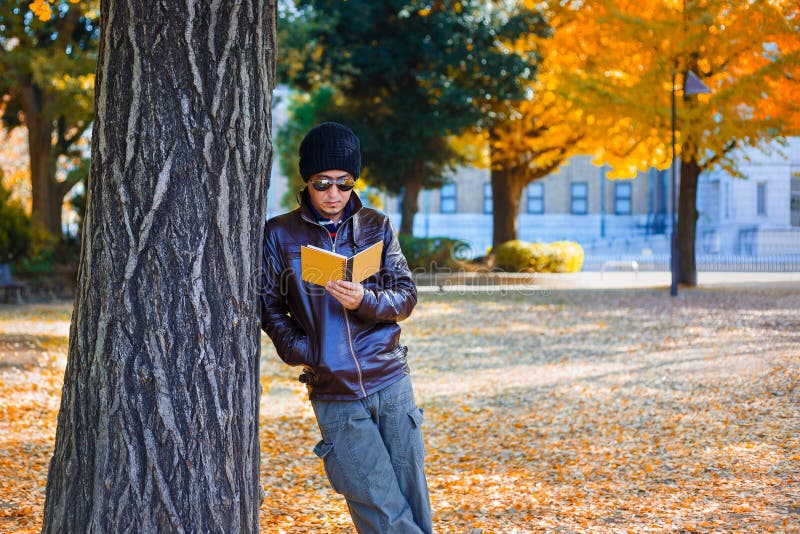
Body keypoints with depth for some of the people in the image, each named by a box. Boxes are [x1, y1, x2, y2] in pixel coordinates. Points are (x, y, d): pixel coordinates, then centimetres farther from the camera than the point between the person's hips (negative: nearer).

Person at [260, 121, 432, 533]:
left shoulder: (376, 226, 7)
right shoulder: (279, 235, 3)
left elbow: (406, 296, 3)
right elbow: (270, 306, 4)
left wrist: (364, 301, -17)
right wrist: (304, 353, -10)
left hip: (391, 382, 2)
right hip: (333, 395, -2)